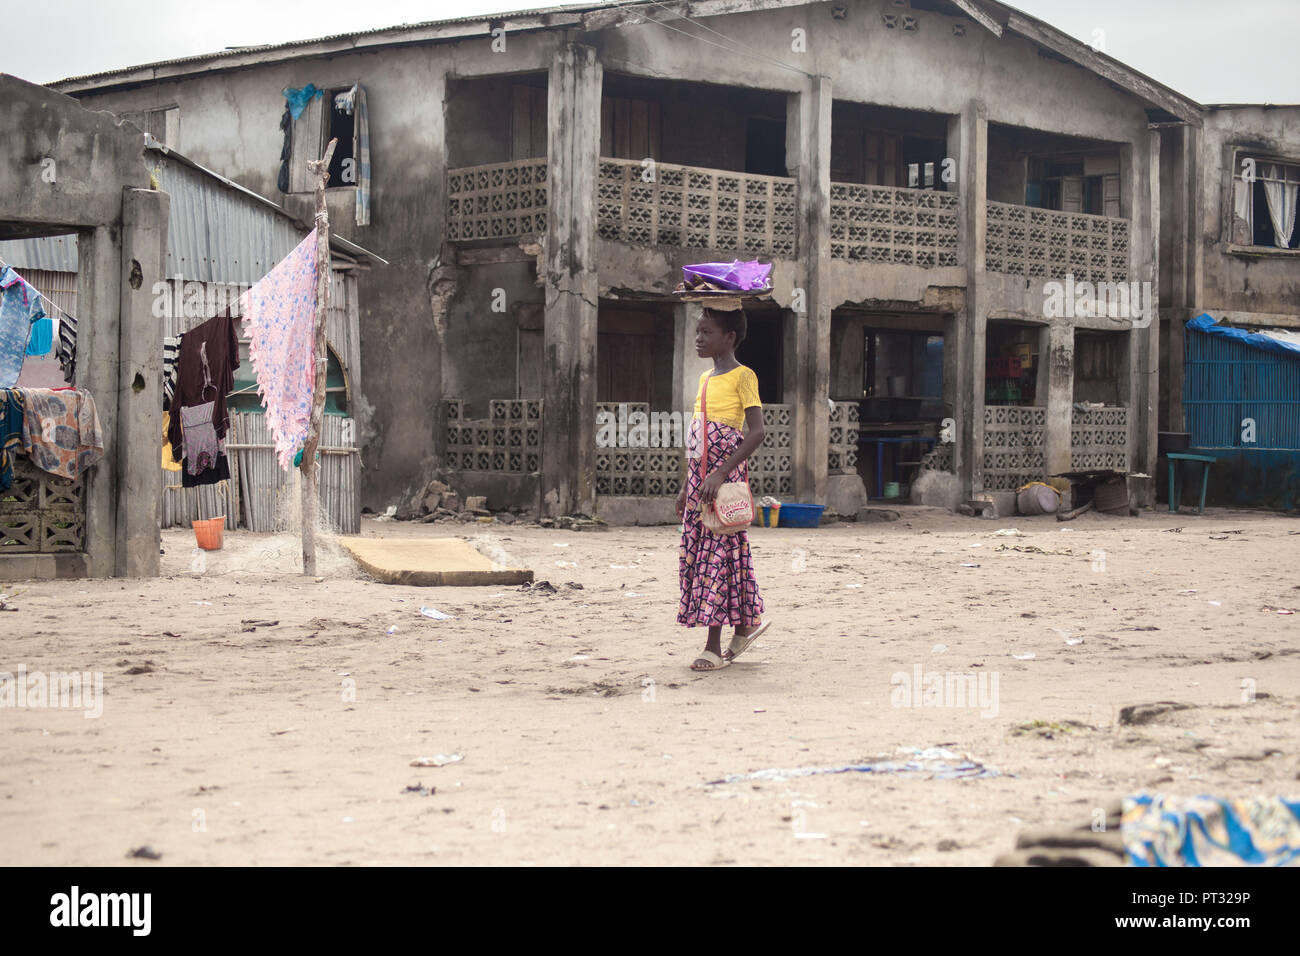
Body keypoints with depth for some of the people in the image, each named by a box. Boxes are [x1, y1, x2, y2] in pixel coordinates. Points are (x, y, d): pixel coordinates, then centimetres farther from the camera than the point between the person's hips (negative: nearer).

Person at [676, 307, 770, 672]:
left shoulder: (742, 376, -8)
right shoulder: (705, 379, 17)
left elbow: (756, 433, -16)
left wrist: (720, 474, -22)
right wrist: (685, 486, 18)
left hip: (726, 477, -8)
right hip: (701, 477, 8)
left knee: (718, 553, -8)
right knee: (694, 555, 7)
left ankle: (714, 647, -5)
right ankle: (745, 625, 18)